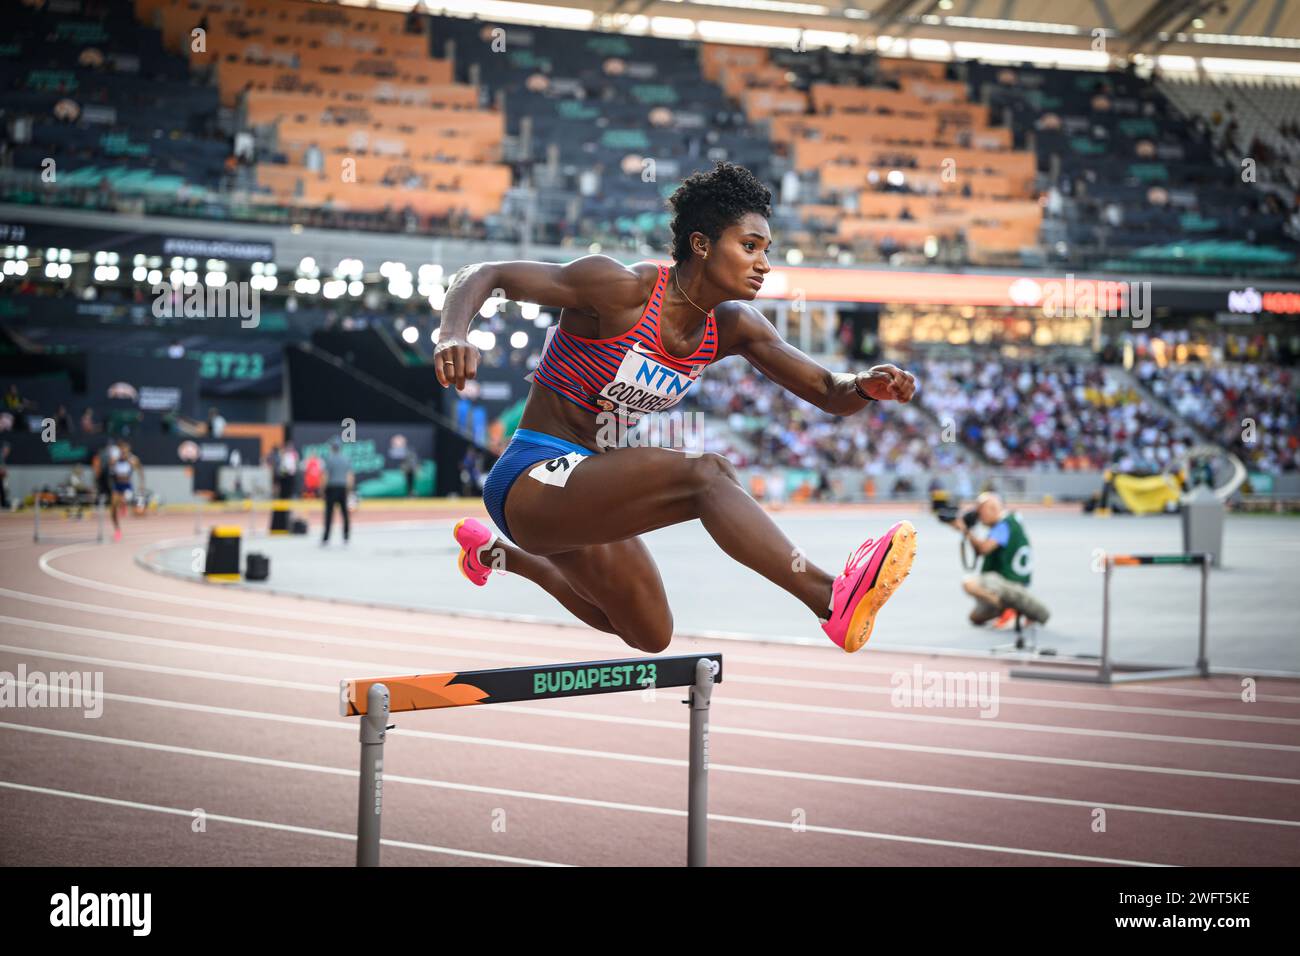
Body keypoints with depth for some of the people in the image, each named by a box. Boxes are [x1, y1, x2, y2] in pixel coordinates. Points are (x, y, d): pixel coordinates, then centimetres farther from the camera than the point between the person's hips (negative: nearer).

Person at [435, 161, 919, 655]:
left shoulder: (732, 326, 2)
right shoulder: (624, 289, -19)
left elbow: (829, 393, 2)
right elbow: (484, 275, -18)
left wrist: (866, 386, -22)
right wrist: (452, 337, -39)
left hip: (590, 487, 9)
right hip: (532, 481, -9)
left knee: (651, 636, 27)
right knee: (705, 474, -31)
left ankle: (497, 553, 44)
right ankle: (831, 597, -47)